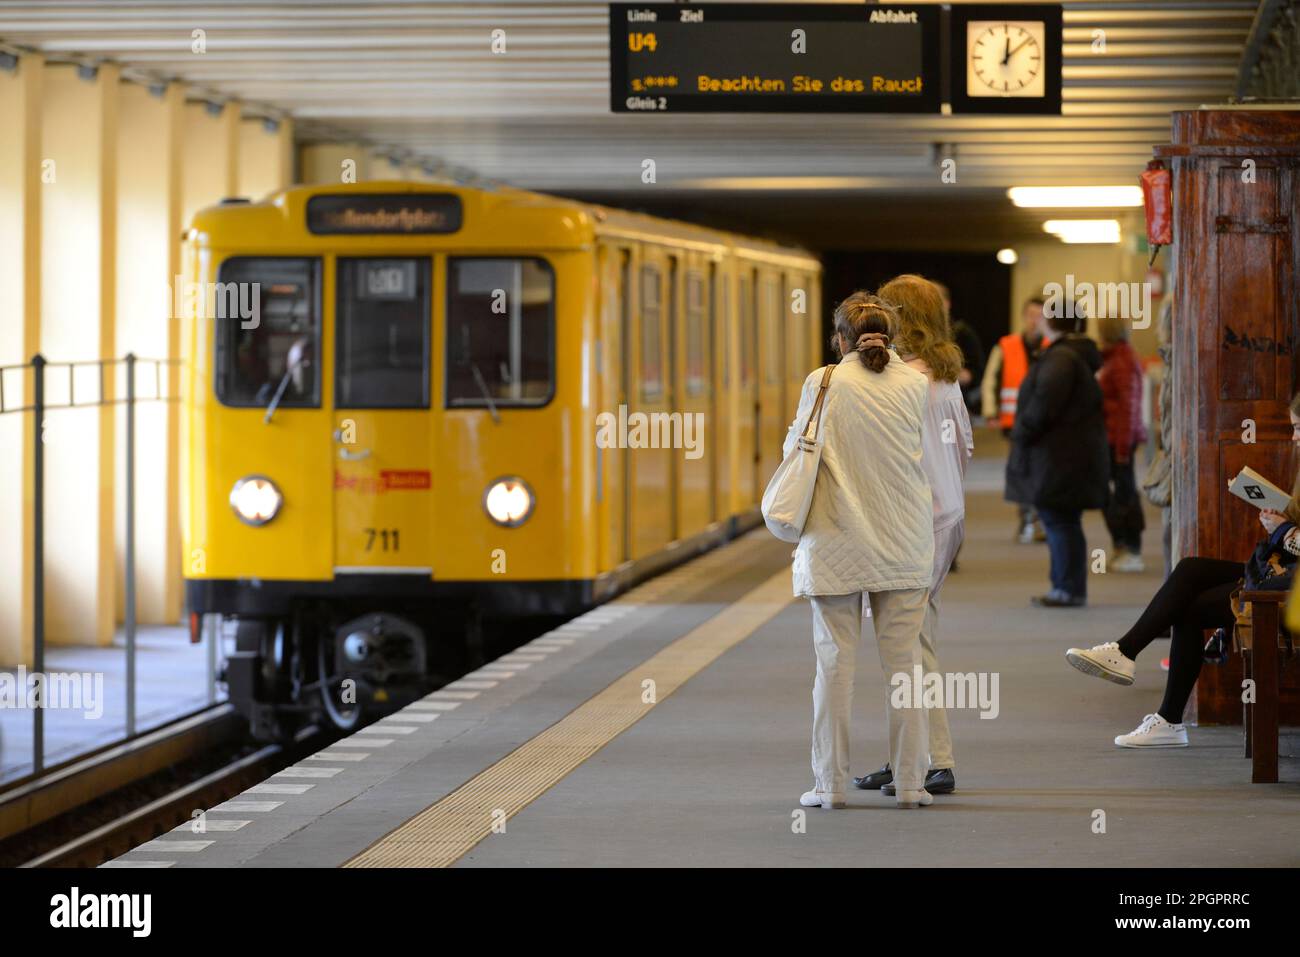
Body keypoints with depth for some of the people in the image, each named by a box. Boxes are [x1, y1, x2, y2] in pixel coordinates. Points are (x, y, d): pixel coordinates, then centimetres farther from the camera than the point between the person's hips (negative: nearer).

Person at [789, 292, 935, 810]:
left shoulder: (822, 384, -6)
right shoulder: (916, 384, -2)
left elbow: (793, 451, 4)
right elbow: (926, 452, 8)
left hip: (836, 545, -1)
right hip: (902, 544, 1)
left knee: (835, 661, 3)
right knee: (904, 661, 5)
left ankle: (830, 782, 4)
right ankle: (910, 781, 5)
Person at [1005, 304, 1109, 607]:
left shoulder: (1059, 358, -17)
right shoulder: (1081, 355, 16)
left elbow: (1044, 404, -22)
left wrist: (1021, 434, -9)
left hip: (1059, 456, -10)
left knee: (1060, 522, -7)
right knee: (1063, 523, 14)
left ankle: (1070, 589, -5)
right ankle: (1067, 588, 18)